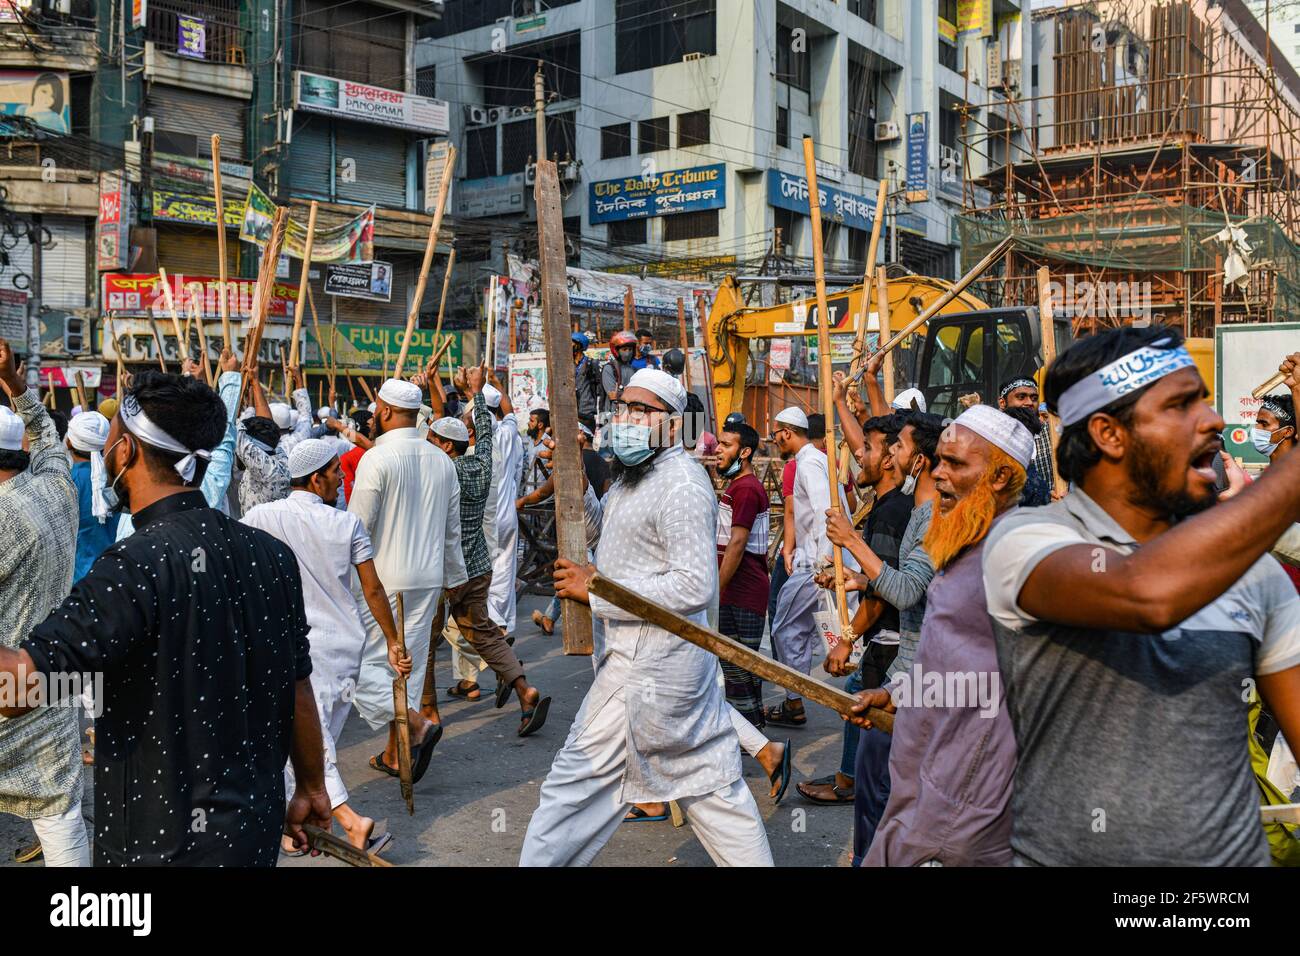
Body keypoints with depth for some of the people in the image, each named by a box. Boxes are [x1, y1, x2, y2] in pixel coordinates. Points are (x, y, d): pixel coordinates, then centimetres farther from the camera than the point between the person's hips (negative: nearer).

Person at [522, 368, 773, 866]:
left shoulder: (680, 484, -18)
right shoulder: (635, 475, 14)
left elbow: (695, 585, -24)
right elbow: (599, 532, 20)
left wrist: (596, 590, -20)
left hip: (647, 664, -10)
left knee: (579, 776, 1)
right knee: (712, 780, 16)